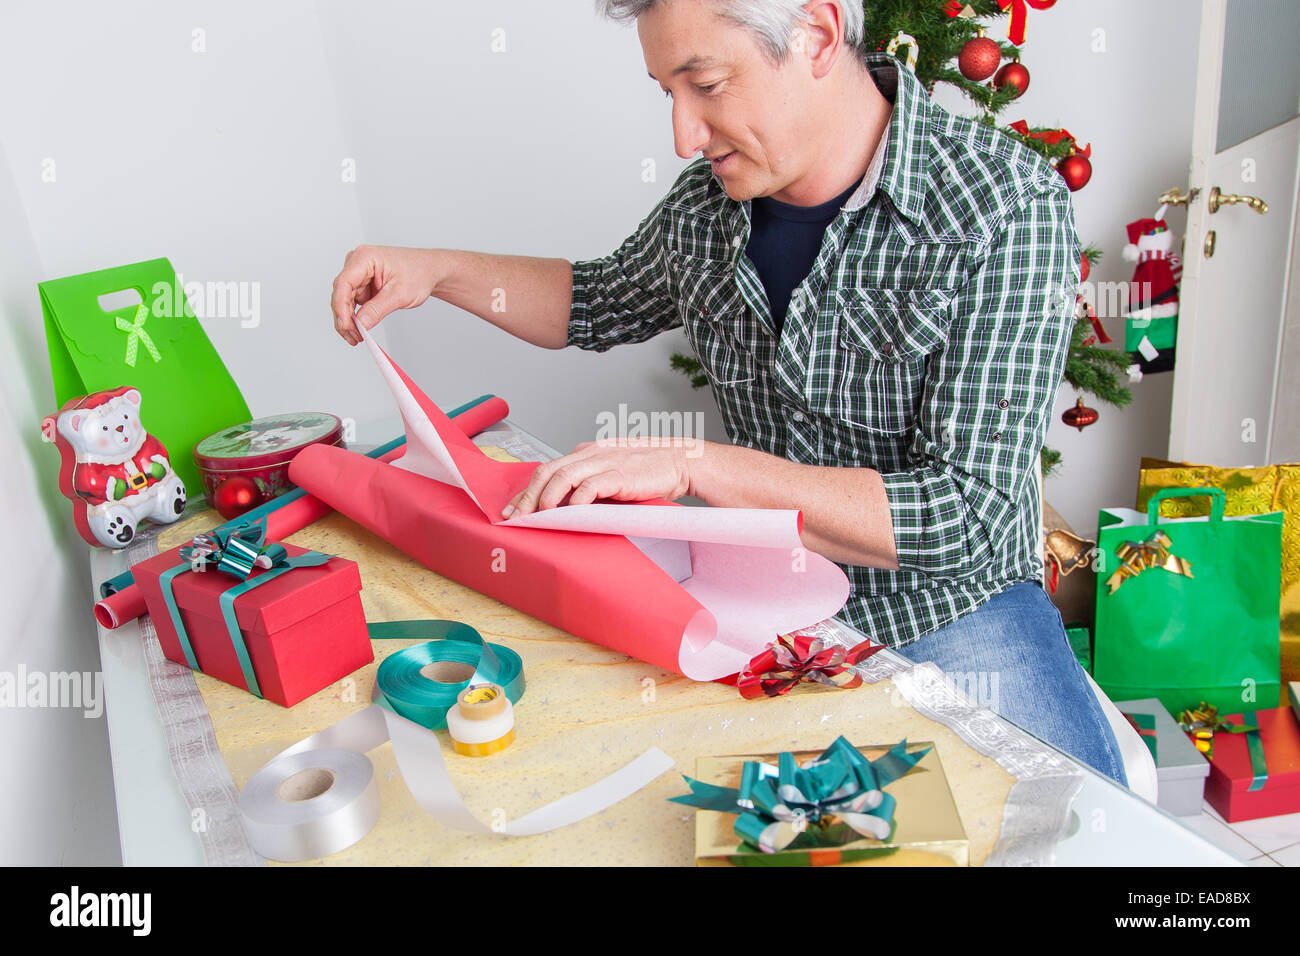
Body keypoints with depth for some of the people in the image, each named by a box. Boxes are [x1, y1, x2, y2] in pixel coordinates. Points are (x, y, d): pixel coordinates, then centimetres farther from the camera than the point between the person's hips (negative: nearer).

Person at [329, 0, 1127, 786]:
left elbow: (967, 515, -23)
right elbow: (602, 303, 21)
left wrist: (695, 464, -27)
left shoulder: (1008, 209, -18)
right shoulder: (710, 202, -1)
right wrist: (437, 270, 8)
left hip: (948, 604, -3)